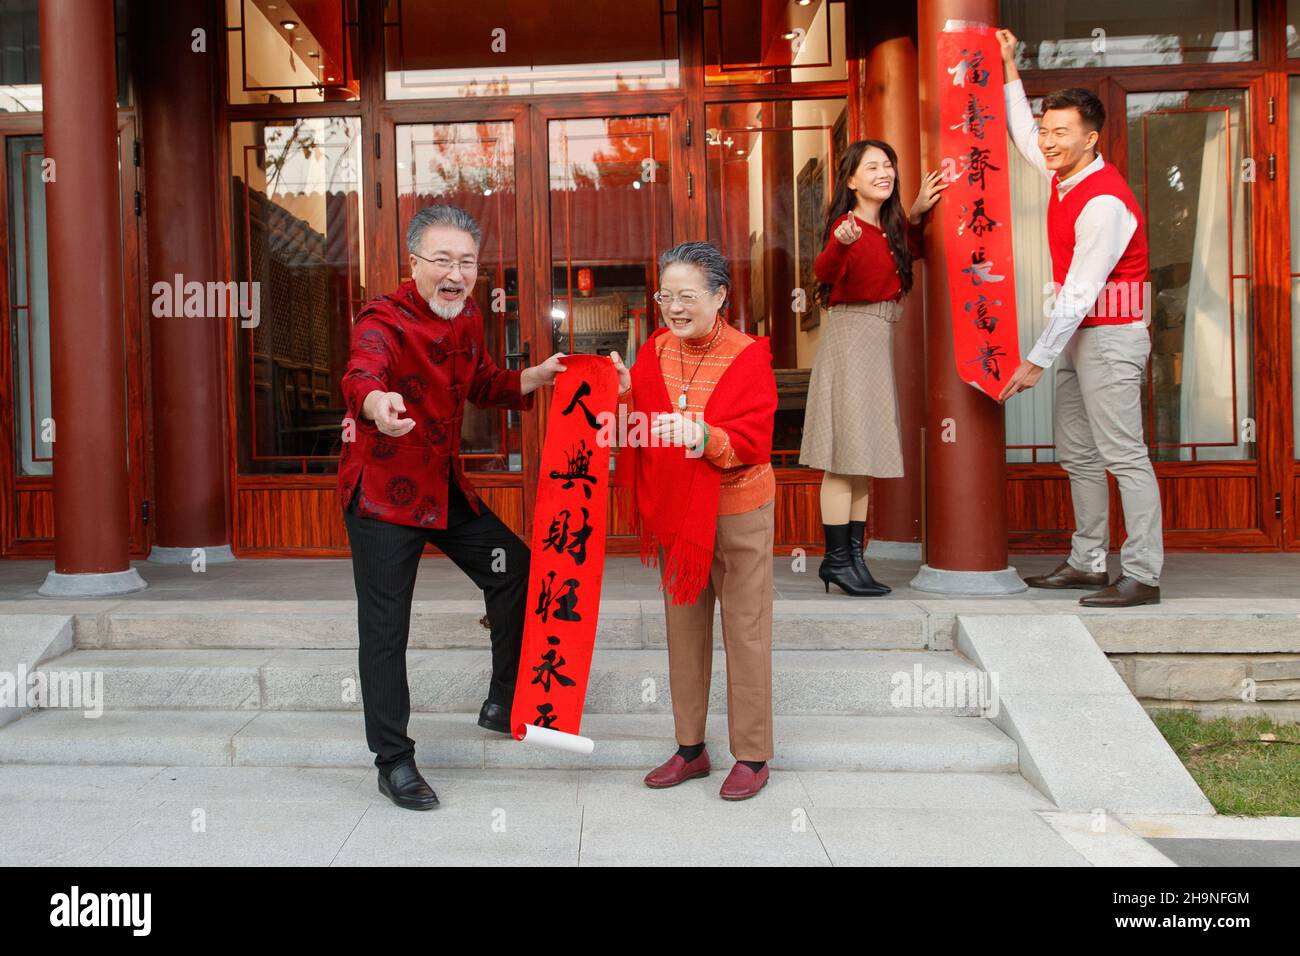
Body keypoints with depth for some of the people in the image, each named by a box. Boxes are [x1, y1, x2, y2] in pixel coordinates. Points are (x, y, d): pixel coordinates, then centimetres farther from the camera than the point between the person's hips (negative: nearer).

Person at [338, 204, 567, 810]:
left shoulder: (467, 318, 4)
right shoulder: (384, 320, -20)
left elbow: (483, 385, 19)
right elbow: (362, 374, -41)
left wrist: (535, 377, 2)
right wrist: (376, 401, -65)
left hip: (445, 486, 8)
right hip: (383, 492, -7)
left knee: (516, 570, 9)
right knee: (385, 630, -1)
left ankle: (502, 705, 26)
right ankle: (393, 762, 15)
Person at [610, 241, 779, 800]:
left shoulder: (748, 356, -13)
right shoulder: (654, 351, 2)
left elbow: (753, 442, -21)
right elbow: (638, 430, 4)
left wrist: (702, 434, -36)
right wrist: (626, 396, -14)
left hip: (737, 511, -5)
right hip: (674, 509, 5)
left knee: (745, 630, 4)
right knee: (683, 627, 13)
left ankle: (753, 755, 17)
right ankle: (690, 747, 28)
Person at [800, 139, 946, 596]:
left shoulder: (890, 226, 13)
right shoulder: (848, 224, -12)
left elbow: (912, 252, 33)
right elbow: (824, 272, -31)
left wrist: (917, 214, 16)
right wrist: (841, 244, -52)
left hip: (882, 338, 9)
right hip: (850, 337, -9)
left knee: (866, 456, 9)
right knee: (845, 455, -8)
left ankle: (853, 555, 15)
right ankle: (837, 559, -2)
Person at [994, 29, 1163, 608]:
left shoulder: (1105, 203, -19)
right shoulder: (1063, 175, 8)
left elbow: (1079, 293, -21)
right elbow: (1022, 136, 29)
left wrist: (1037, 360, -20)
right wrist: (1009, 69, 26)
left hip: (1110, 337, -10)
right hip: (1077, 336, 10)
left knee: (1123, 456, -8)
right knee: (1077, 456, 11)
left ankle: (1142, 576, -4)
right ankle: (1087, 563, 19)